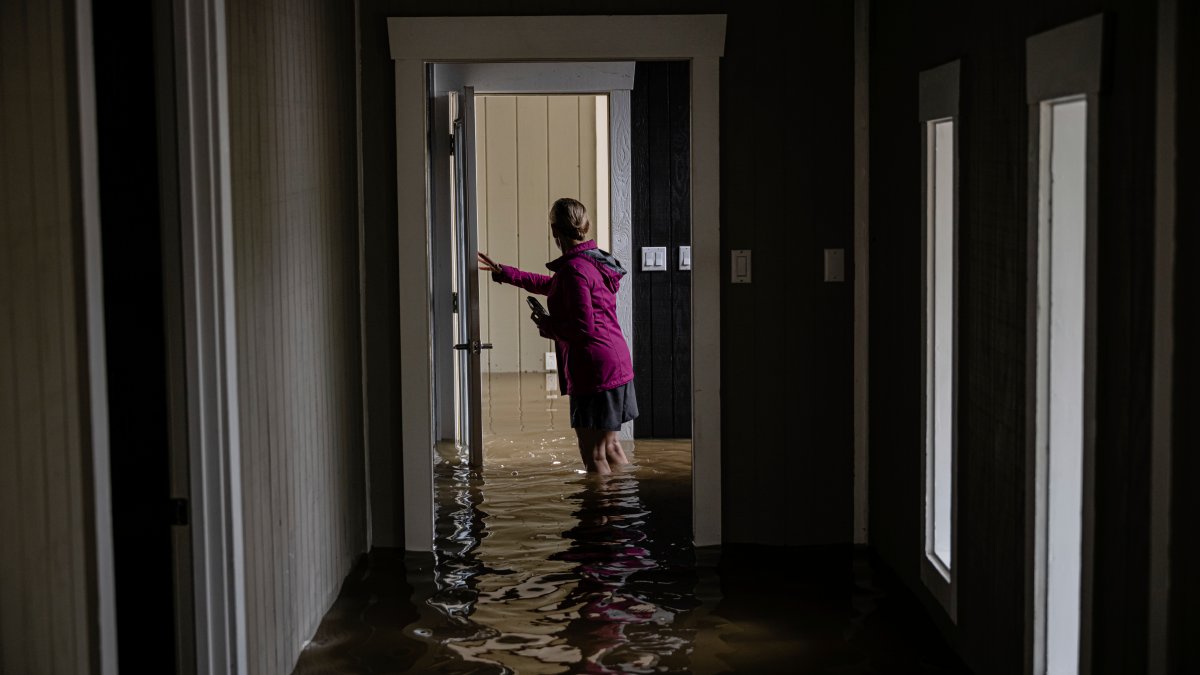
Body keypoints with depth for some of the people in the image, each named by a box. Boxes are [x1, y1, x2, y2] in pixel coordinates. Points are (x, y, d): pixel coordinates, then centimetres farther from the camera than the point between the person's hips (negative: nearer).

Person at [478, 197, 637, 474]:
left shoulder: (574, 269, -17)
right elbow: (550, 285, 30)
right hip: (617, 364, 10)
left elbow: (583, 328, -23)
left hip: (595, 371, -10)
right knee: (609, 447, 20)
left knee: (593, 456, -3)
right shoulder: (595, 260, 13)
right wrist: (504, 273, 34)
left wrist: (546, 325, -6)